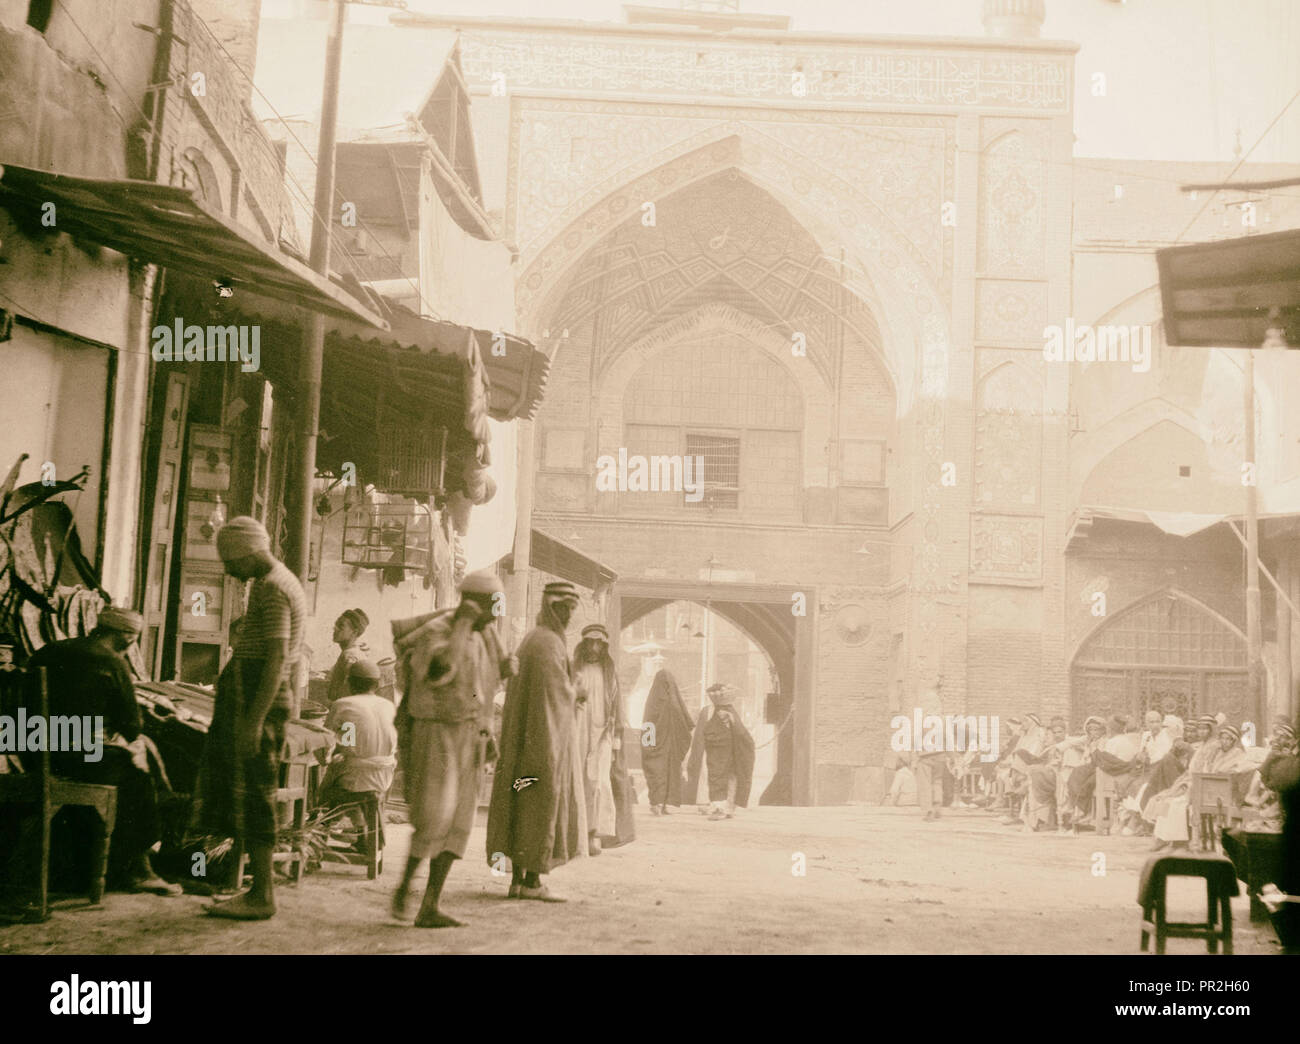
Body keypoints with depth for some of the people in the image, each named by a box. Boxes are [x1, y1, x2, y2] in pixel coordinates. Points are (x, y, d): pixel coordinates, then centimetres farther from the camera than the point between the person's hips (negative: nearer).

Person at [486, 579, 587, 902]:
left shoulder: (531, 640, 16)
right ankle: (532, 881, -2)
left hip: (526, 740, 10)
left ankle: (518, 879, 11)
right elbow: (549, 698, -20)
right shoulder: (548, 644, -15)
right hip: (547, 738, -10)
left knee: (524, 810, 9)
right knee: (542, 806, -5)